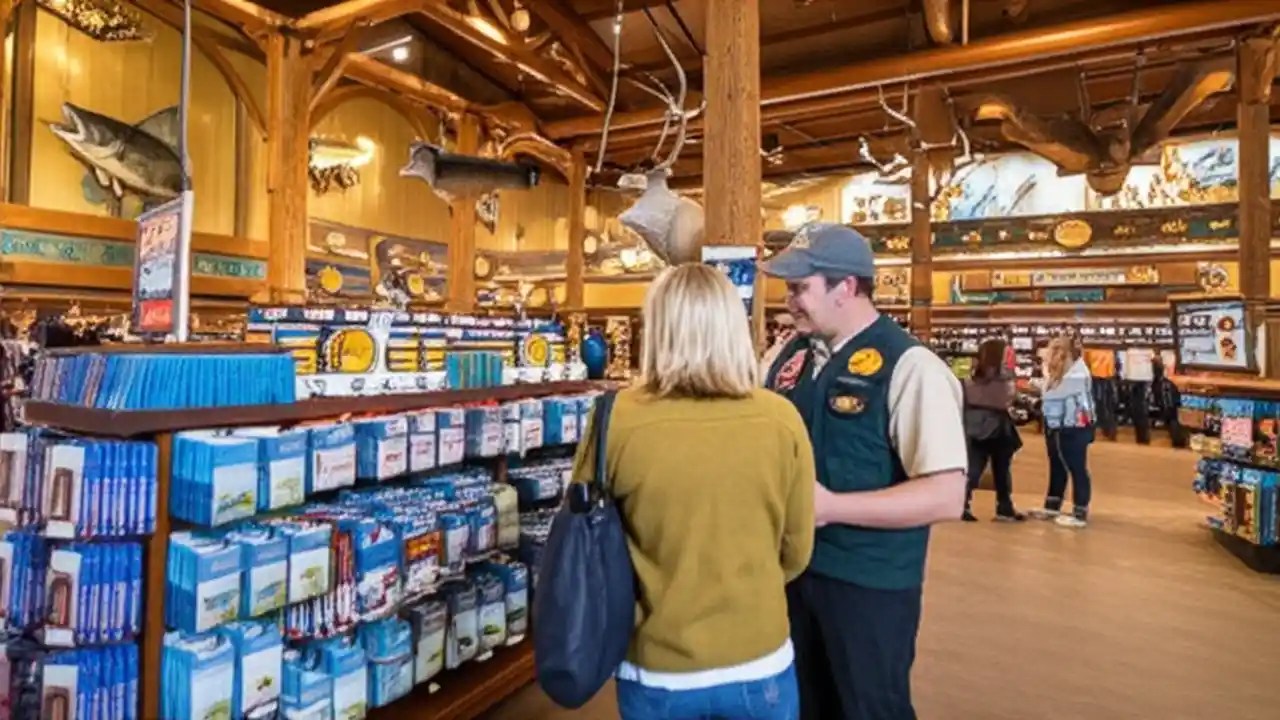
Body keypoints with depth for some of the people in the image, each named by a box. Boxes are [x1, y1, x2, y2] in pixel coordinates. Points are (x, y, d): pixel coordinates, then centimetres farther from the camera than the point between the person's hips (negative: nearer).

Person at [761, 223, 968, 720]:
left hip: (867, 582, -6)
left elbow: (946, 496, -23)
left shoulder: (909, 367, -18)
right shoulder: (789, 355, 2)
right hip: (791, 565, 6)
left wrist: (829, 506, -25)